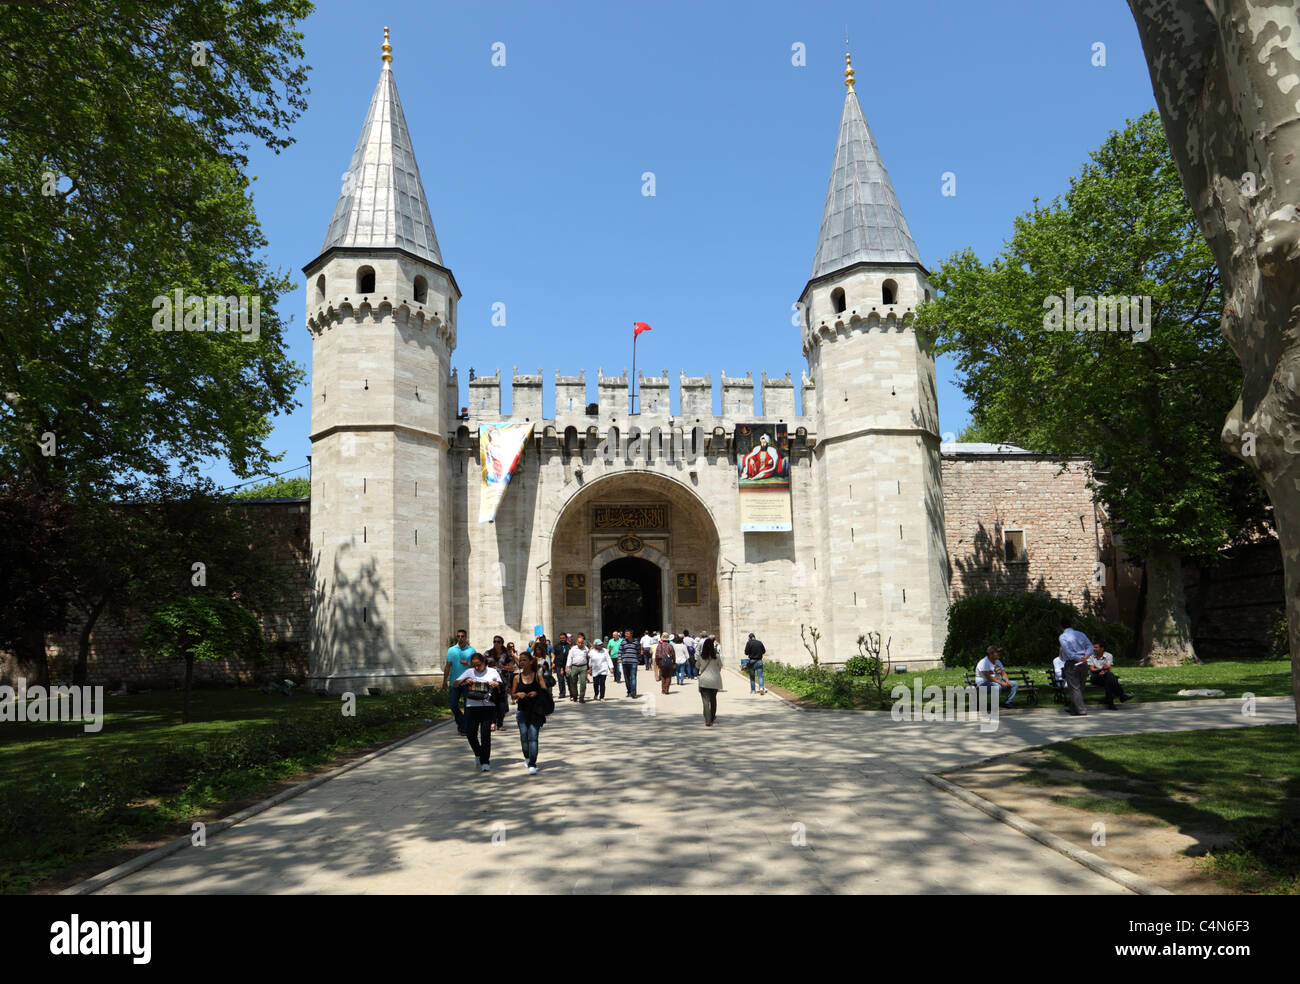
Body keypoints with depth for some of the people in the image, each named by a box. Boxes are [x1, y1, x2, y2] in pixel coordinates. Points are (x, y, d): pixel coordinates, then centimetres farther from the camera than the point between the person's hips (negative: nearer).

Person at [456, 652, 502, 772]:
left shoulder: (492, 672, 6)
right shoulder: (469, 672, 8)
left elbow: (501, 689, 12)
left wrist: (496, 685, -9)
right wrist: (464, 681, -10)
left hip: (488, 707, -2)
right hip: (472, 707, 2)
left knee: (485, 734, -7)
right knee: (470, 733, 0)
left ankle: (485, 762, 1)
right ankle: (478, 754, 28)